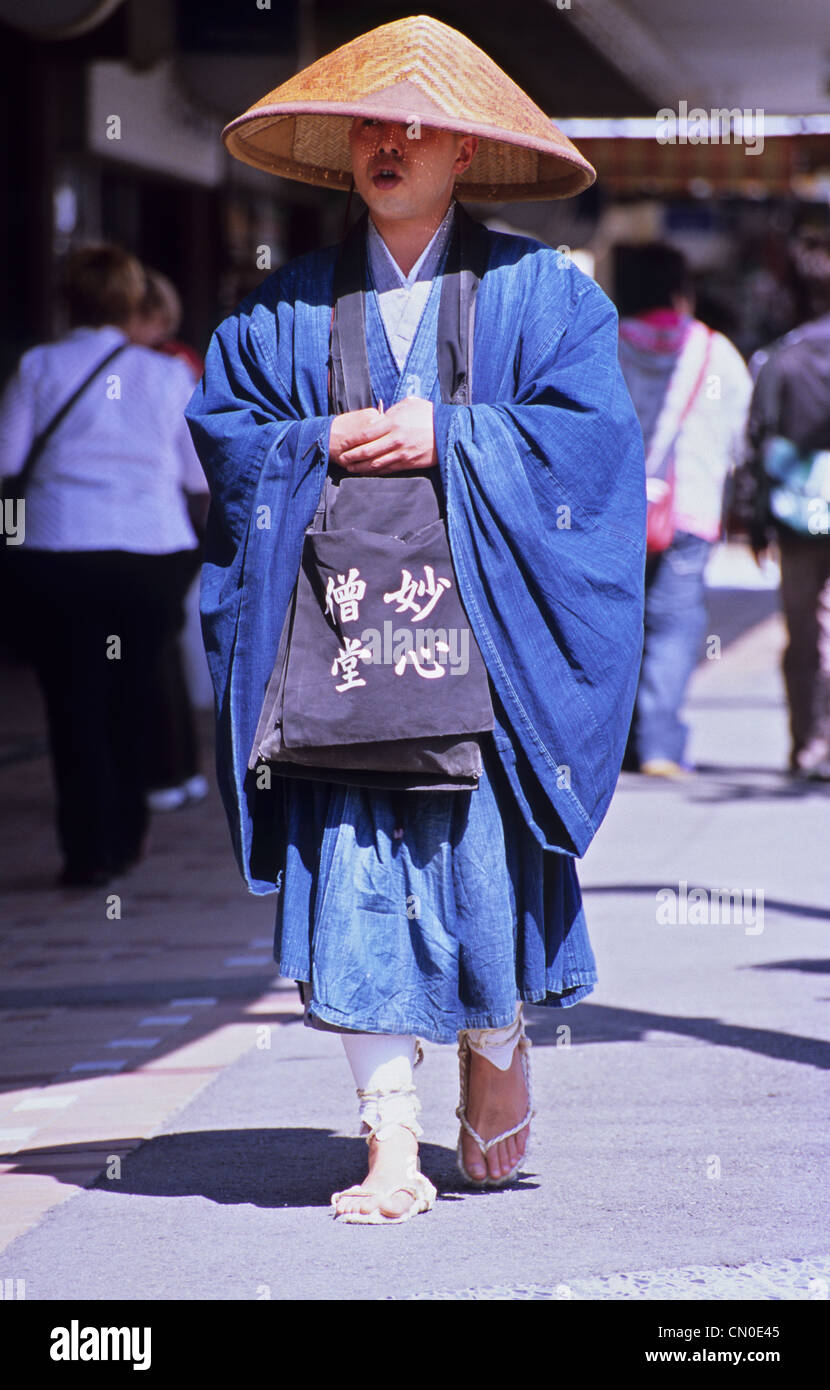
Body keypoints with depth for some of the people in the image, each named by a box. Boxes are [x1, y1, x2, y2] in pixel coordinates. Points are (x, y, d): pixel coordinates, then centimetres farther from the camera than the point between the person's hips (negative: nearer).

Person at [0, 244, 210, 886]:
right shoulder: (169, 376, 3)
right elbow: (204, 474, 7)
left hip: (54, 554, -1)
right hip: (153, 556, 2)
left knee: (74, 701, 4)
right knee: (132, 695, 16)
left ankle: (88, 849, 0)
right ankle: (125, 837, 25)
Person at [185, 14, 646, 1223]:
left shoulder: (541, 292, 6)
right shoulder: (287, 308, 13)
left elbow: (591, 430, -3)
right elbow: (222, 425, 12)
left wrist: (448, 439, -10)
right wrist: (324, 444, -5)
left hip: (484, 634, -2)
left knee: (485, 861, -3)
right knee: (357, 882, -5)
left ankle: (497, 1052, 27)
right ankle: (391, 1144, -2)